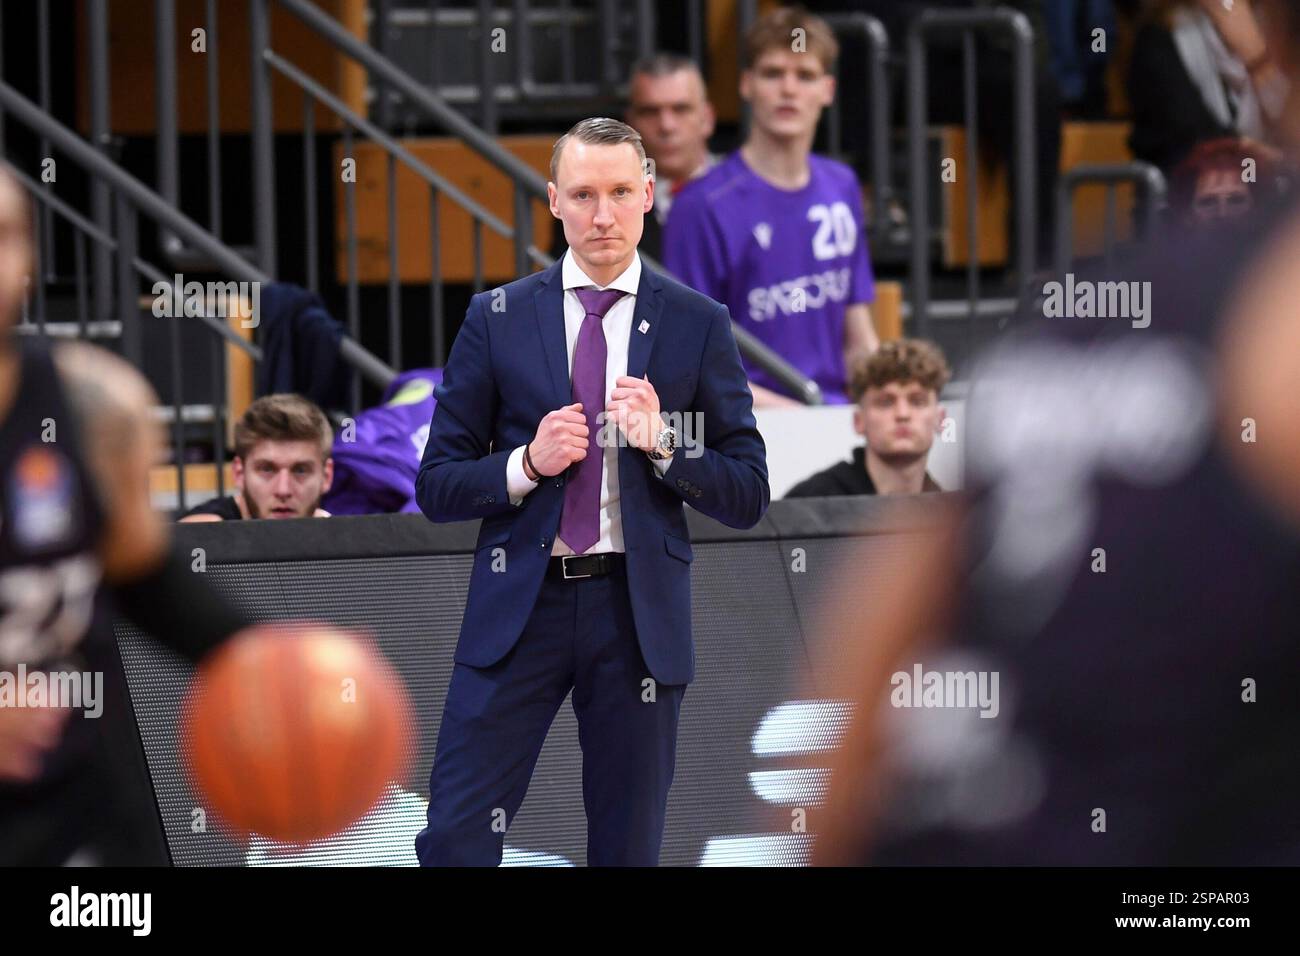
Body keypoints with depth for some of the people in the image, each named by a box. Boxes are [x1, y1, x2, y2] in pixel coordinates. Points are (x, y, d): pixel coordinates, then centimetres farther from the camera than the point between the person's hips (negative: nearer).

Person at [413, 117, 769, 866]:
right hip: (519, 607, 0)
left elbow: (748, 496, 4)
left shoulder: (698, 326, 4)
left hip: (640, 612, 0)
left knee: (627, 850, 7)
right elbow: (438, 488, 6)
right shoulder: (497, 320, 6)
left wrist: (661, 444, -13)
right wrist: (527, 463, -12)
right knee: (455, 840, -6)